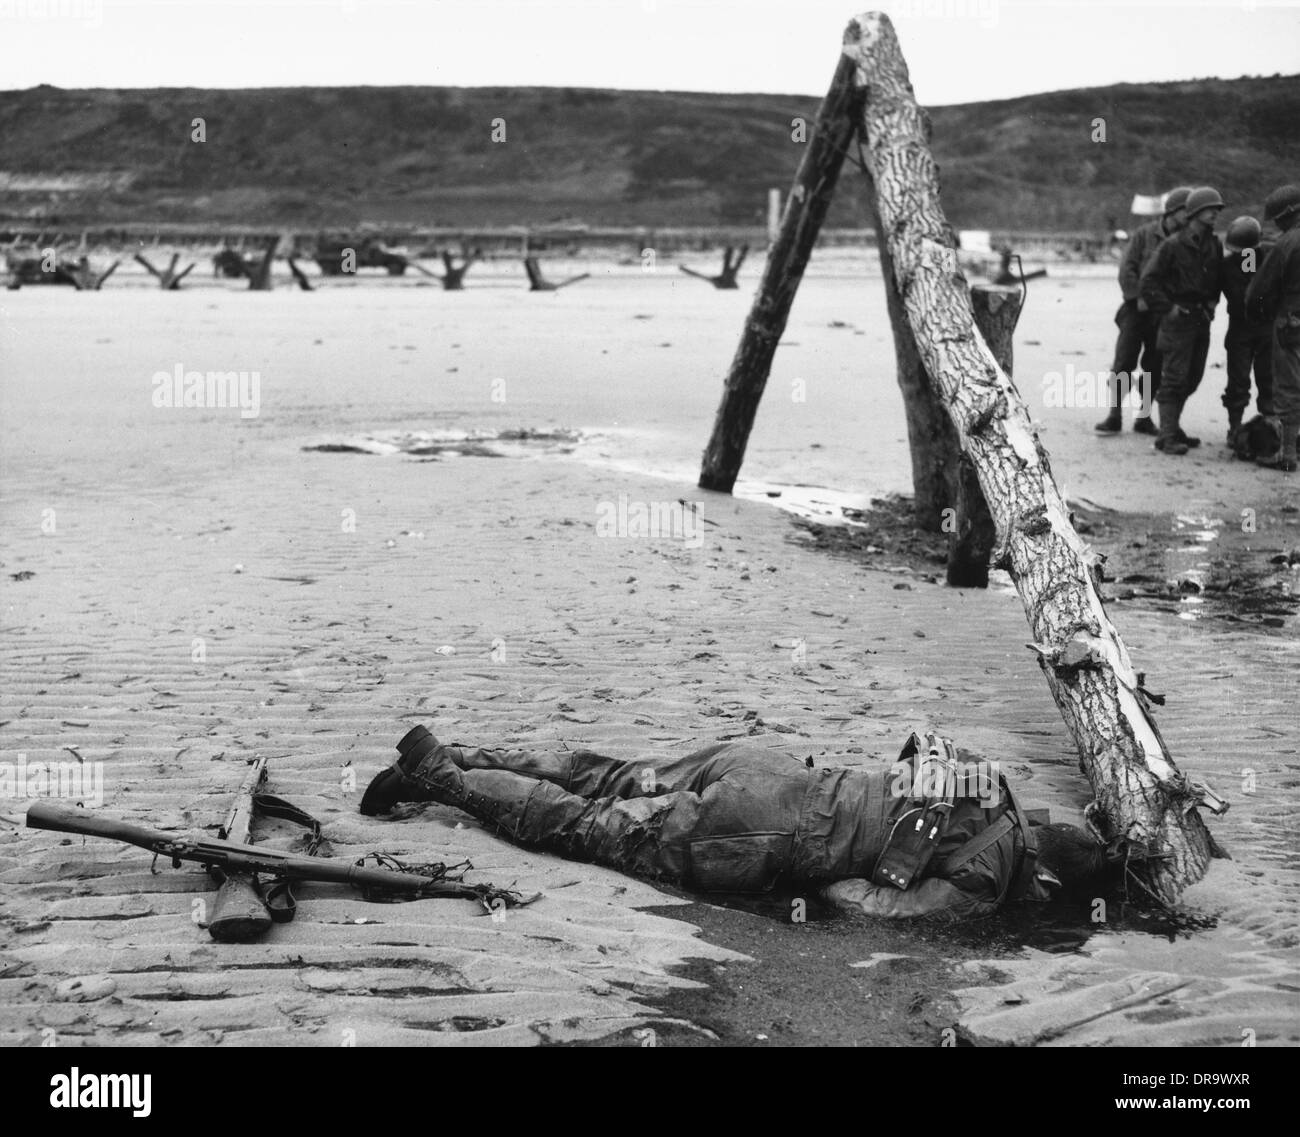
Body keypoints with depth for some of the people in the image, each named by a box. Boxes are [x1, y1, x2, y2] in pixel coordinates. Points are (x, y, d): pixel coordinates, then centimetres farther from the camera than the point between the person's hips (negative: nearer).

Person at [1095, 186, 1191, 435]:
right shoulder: (1145, 235, -1)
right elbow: (1127, 268, -2)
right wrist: (1138, 298, -11)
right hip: (1137, 311, -2)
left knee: (1155, 368, 6)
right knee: (1124, 362, -3)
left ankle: (1144, 417, 17)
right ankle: (1114, 416, 3)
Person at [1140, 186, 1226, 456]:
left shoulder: (1214, 246, 8)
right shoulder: (1174, 246, -11)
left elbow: (1218, 278, 25)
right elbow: (1147, 283, -11)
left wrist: (1212, 302, 11)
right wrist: (1168, 309, -12)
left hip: (1202, 320, 7)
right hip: (1178, 320, -7)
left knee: (1192, 378, 12)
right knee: (1174, 378, -8)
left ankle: (1172, 427, 24)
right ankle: (1167, 436, -6)